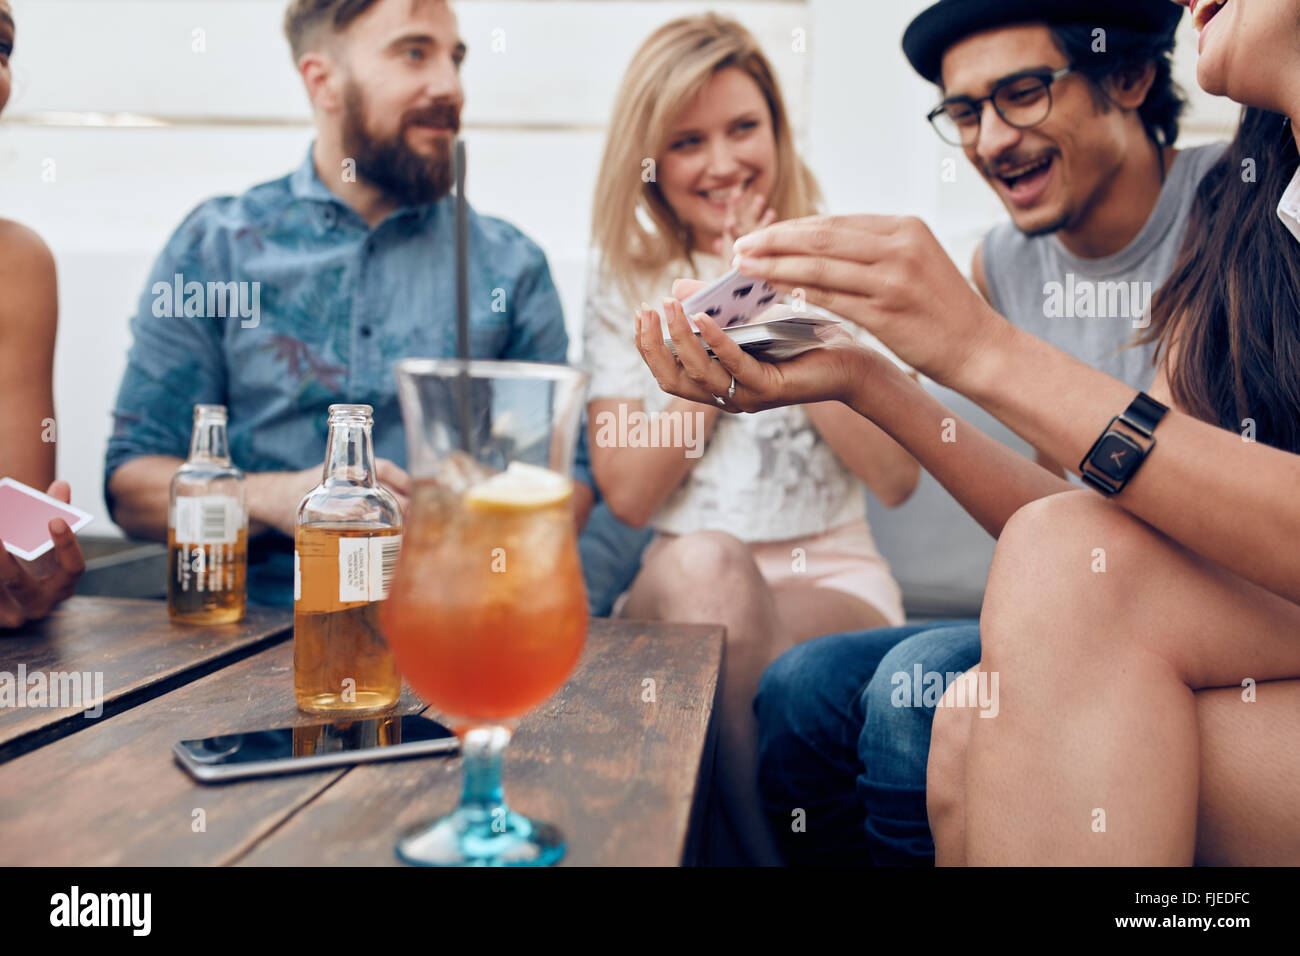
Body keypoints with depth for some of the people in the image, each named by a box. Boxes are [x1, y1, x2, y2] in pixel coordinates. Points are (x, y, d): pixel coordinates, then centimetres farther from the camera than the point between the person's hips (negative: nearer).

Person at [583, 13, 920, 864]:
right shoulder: (625, 281, 9)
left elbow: (897, 477, -4)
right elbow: (630, 493, -2)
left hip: (832, 577, -1)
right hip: (675, 588, 1)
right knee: (700, 565, -34)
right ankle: (768, 849, -22)